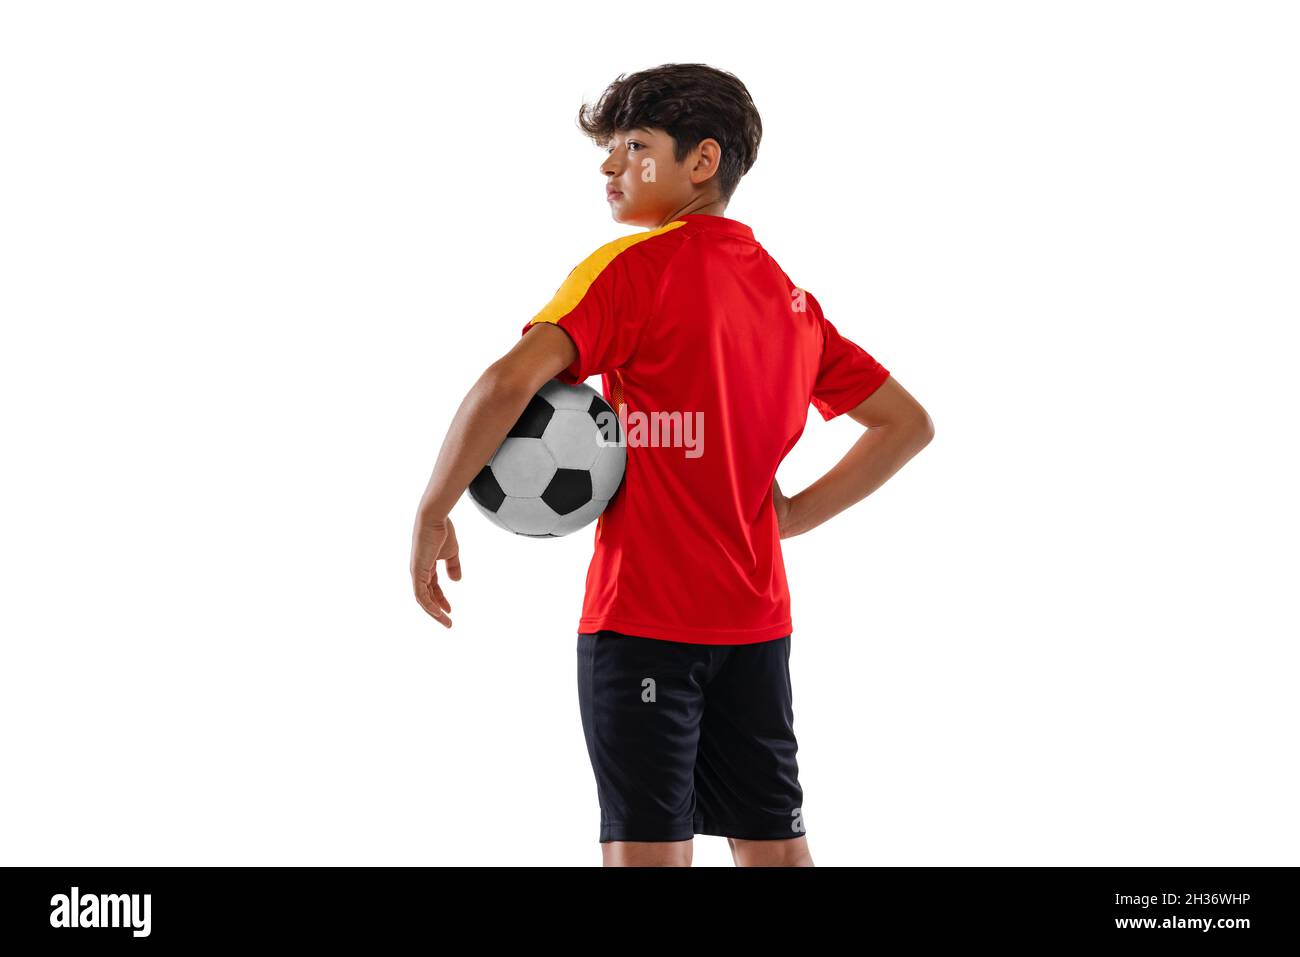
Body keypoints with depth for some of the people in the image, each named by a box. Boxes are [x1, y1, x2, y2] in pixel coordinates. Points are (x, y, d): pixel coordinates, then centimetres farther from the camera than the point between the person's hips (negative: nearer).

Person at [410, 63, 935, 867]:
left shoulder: (634, 267, -8)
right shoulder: (789, 295, 12)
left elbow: (510, 381, -22)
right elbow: (908, 424, 17)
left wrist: (432, 516, -12)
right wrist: (789, 515, 13)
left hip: (643, 614, -6)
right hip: (758, 617, 7)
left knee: (647, 850, -3)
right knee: (775, 850, 11)